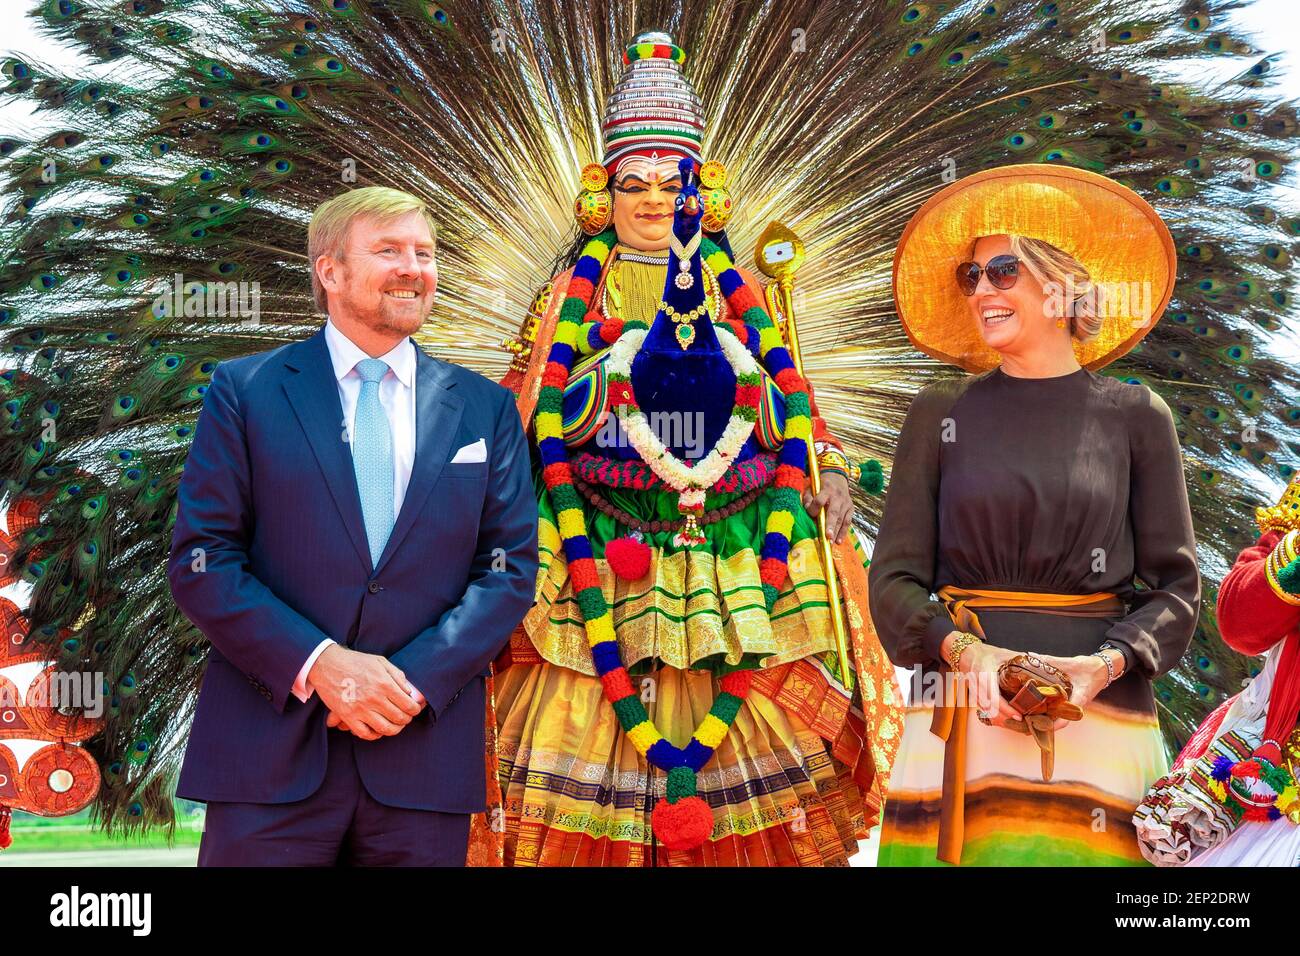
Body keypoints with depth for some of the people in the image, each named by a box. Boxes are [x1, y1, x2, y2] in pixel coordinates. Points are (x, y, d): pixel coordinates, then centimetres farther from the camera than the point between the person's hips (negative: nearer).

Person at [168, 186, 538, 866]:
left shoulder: (484, 408, 9)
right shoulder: (246, 391, 3)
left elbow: (510, 567, 5)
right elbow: (200, 561, -2)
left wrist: (416, 680, -9)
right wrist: (319, 664, -13)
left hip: (425, 754, 2)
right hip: (271, 755, -1)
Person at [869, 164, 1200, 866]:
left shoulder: (1136, 417, 6)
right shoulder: (939, 414, 8)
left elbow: (1175, 587, 4)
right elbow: (894, 578, 4)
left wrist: (1105, 664, -13)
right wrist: (966, 652, -13)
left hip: (1101, 714, 0)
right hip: (962, 709, 1)